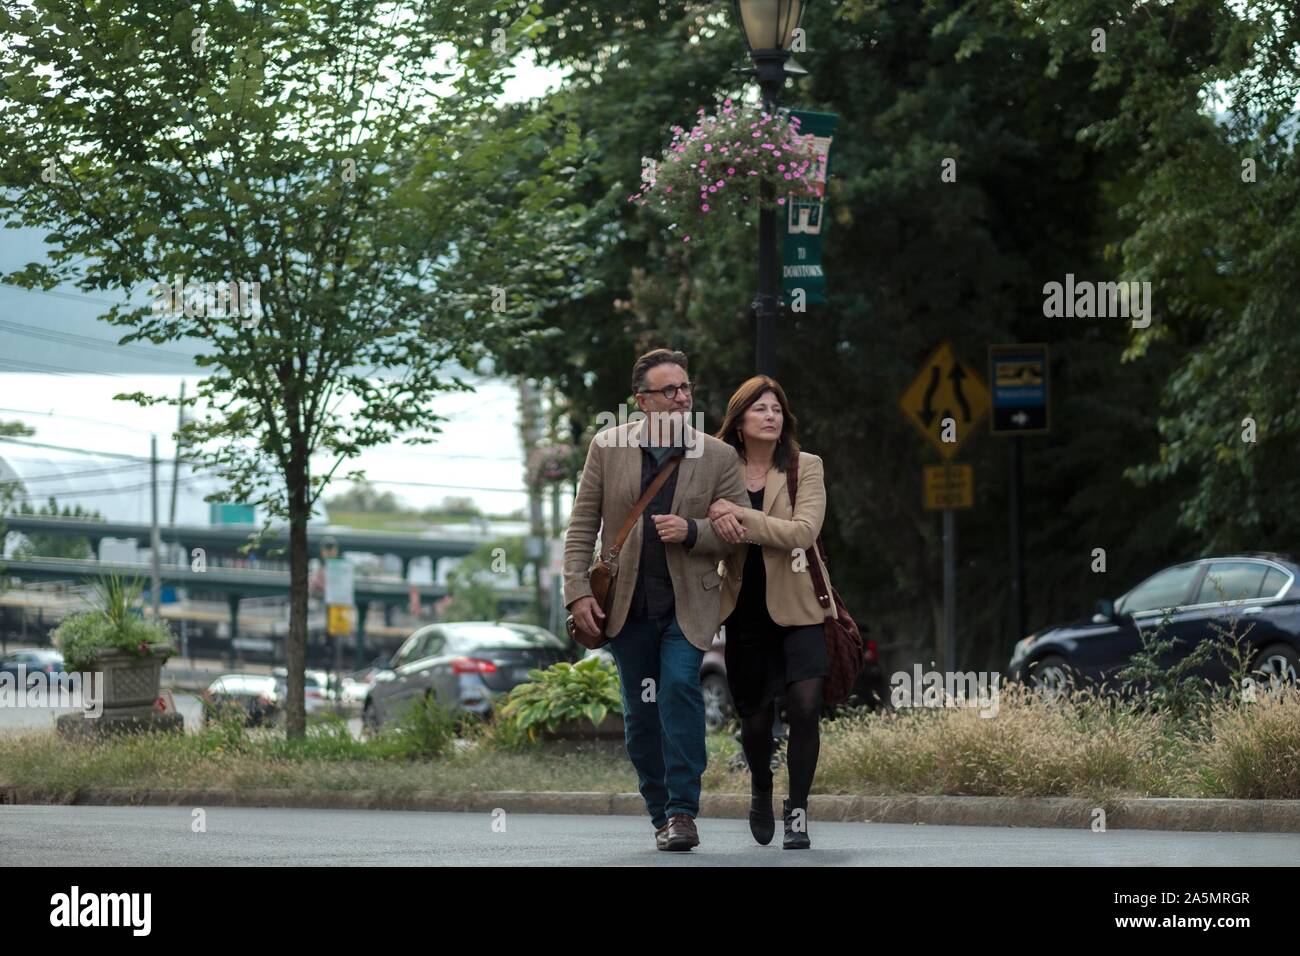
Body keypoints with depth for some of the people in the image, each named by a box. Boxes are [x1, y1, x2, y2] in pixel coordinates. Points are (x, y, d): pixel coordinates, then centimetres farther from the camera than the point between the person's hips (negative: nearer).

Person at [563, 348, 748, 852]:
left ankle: (682, 811, -17)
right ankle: (662, 815, 18)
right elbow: (582, 527, 4)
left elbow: (740, 531, 3)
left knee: (680, 687, -21)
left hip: (688, 603, -2)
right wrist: (578, 592, -5)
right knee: (640, 716, 6)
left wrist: (692, 531, -15)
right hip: (627, 604, 2)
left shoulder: (719, 457, 2)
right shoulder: (607, 448, 3)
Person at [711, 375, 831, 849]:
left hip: (797, 608, -2)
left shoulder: (805, 468, -2)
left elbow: (803, 531, -16)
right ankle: (761, 789, 39)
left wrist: (742, 517, -24)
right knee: (755, 716, 8)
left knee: (805, 706, -16)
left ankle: (796, 813, -3)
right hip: (745, 610, 2)